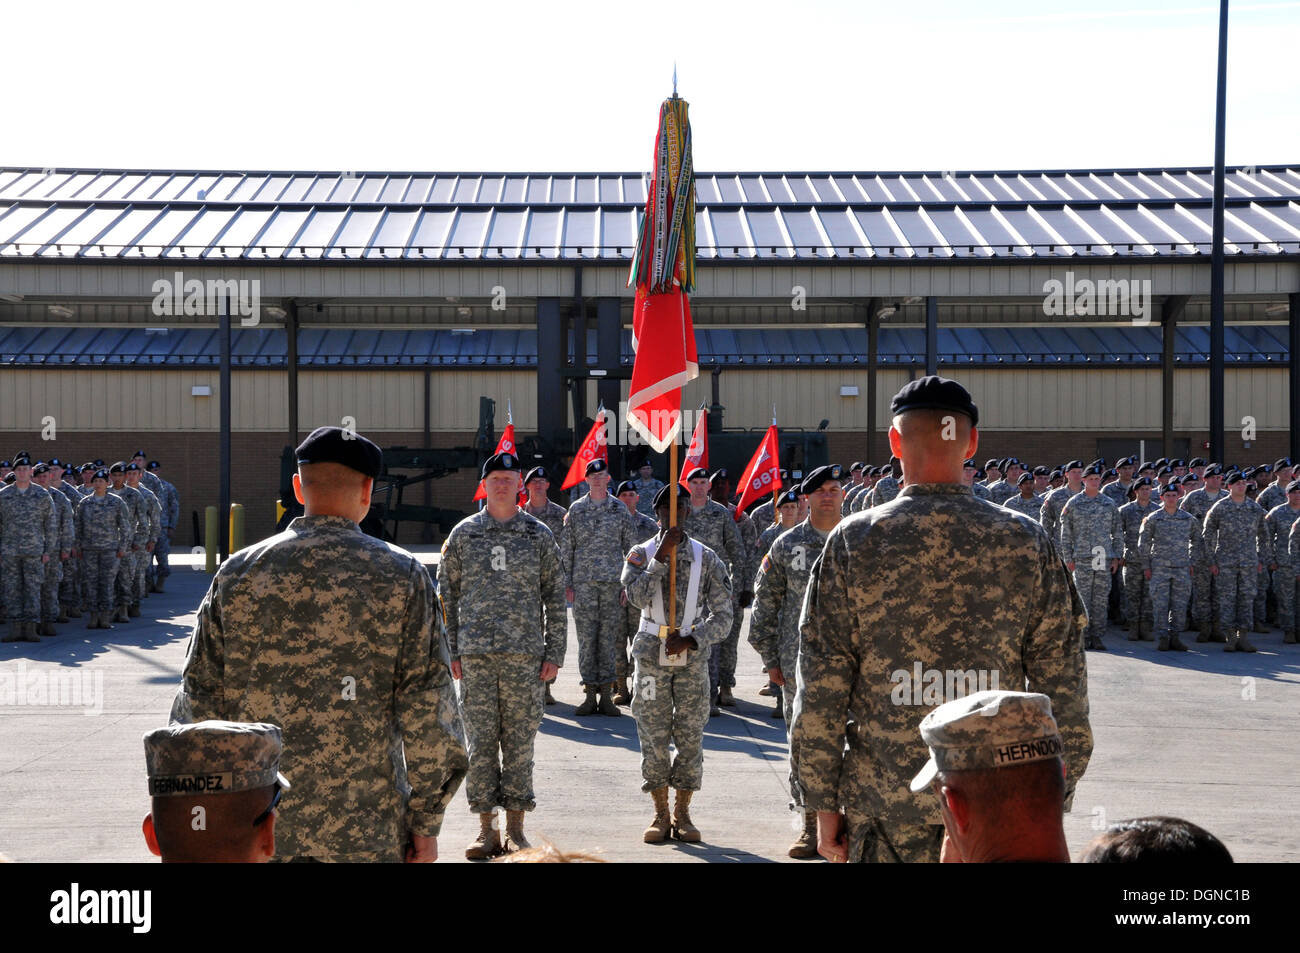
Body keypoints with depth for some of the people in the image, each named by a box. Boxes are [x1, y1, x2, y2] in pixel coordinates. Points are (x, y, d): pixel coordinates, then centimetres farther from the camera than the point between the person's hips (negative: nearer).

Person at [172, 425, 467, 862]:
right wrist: (426, 822, -1)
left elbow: (199, 700, 4)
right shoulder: (401, 576, -4)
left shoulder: (237, 574, 2)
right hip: (369, 833, -2)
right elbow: (427, 706, -7)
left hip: (258, 830, 2)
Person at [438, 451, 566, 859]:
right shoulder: (463, 533, 6)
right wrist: (450, 652, 3)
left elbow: (555, 596, 7)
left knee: (520, 741, 3)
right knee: (481, 741, 1)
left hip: (525, 654, 0)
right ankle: (486, 828, 9)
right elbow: (446, 595, 8)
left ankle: (515, 827, 12)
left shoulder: (539, 535, 6)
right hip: (475, 653, 0)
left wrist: (554, 653, 2)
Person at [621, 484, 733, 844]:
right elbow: (638, 595, -17)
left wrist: (690, 640, -12)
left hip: (693, 658, 0)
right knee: (654, 736, 1)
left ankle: (682, 813, 14)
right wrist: (662, 557, -18)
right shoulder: (641, 554, 3)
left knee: (690, 737, 2)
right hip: (652, 656, 0)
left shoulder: (706, 558, 3)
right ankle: (661, 814, 13)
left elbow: (722, 615, 1)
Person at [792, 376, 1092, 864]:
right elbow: (1062, 687, 0)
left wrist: (824, 804, 3)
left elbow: (820, 687, -4)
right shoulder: (1028, 542, -2)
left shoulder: (853, 541, -5)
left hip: (884, 805, -1)